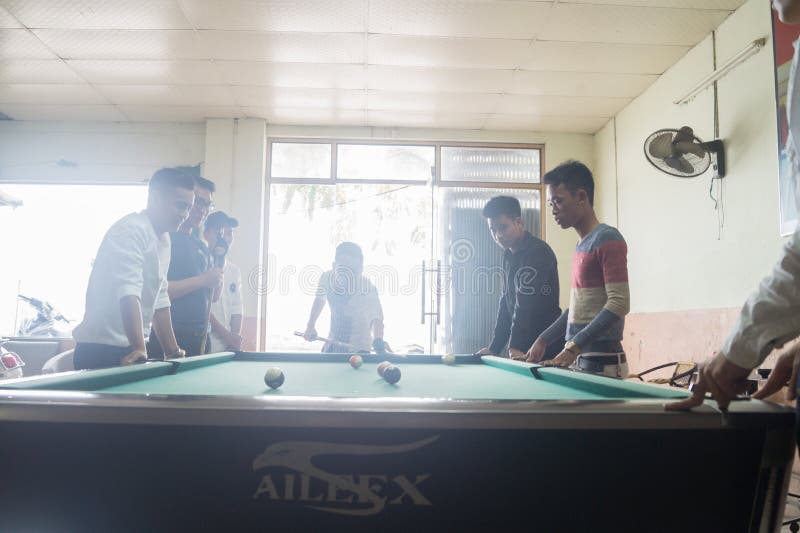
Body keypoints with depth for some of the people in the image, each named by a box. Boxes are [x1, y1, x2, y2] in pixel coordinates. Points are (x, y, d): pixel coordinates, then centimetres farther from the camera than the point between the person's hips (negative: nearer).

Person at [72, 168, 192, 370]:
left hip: (132, 348, 8)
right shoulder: (132, 229, -14)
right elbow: (128, 292, -26)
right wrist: (139, 348, -35)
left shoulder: (164, 240, 12)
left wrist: (173, 351, 12)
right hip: (101, 351, -8)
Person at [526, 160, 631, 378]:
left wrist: (574, 346, -23)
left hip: (602, 362, -8)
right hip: (579, 359, 8)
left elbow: (619, 303, -19)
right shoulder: (581, 245, 15)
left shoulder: (608, 239, -11)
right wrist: (544, 340, 14)